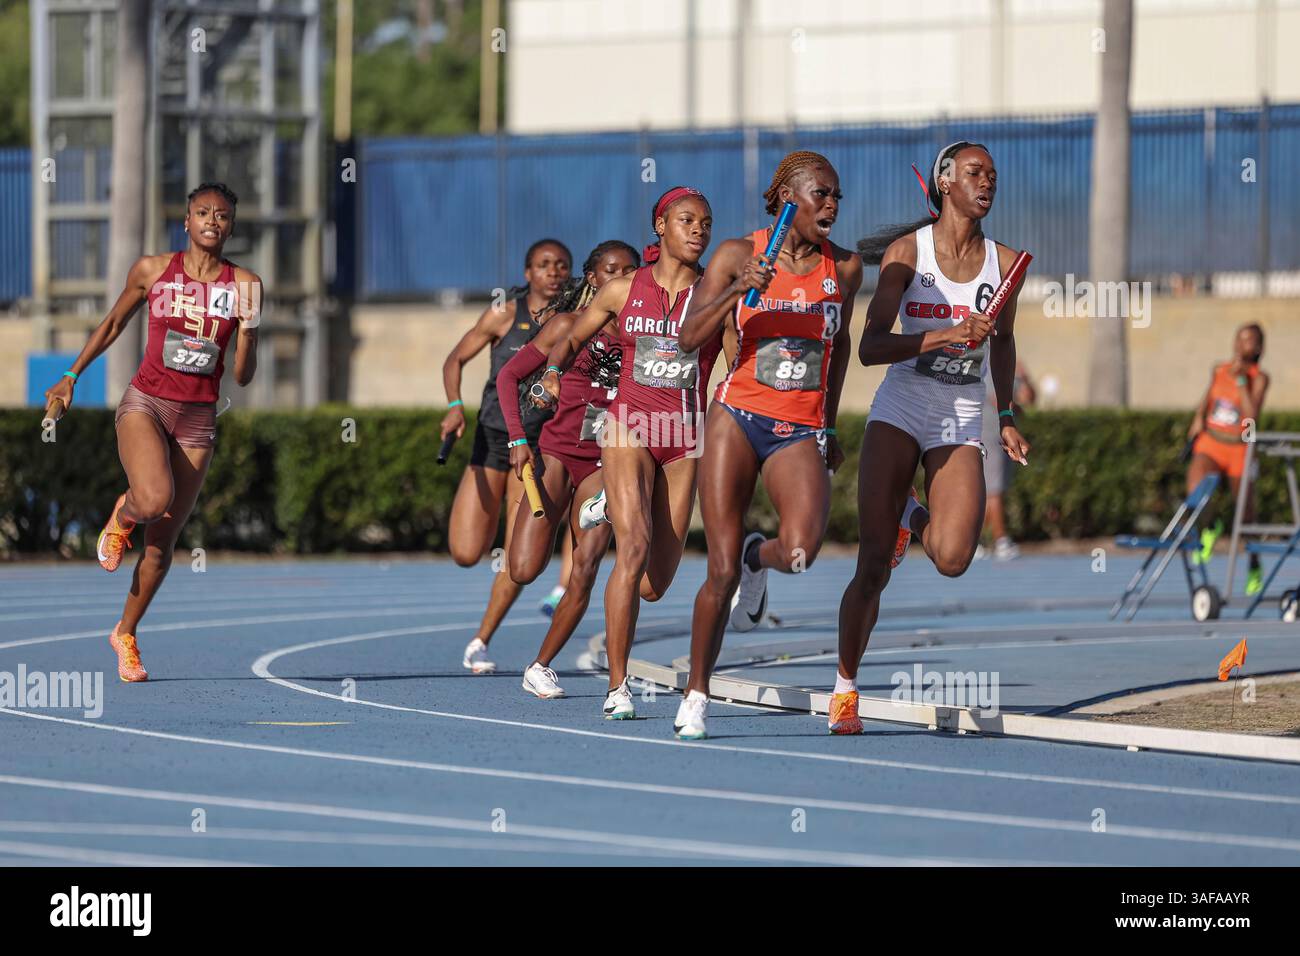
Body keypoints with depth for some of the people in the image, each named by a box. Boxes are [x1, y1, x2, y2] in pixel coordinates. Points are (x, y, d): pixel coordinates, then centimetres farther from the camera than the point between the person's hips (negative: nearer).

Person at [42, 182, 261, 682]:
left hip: (197, 420, 2)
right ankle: (122, 517, 6)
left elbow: (242, 377, -1)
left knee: (162, 545, 6)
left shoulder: (244, 285, -1)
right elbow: (113, 323, 15)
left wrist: (247, 327, -19)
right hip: (145, 404, -2)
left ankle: (126, 633, 28)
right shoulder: (152, 270, -2)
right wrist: (72, 376, 13)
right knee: (155, 500, -31)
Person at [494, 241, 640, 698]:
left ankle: (540, 667, 4)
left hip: (605, 461, 2)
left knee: (584, 572, -10)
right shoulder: (568, 324, 0)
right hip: (557, 450, -2)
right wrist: (518, 439, -8)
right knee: (524, 571, -9)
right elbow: (508, 376, 2)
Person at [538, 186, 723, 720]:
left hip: (685, 440, 1)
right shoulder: (623, 291, 5)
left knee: (654, 585, 5)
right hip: (630, 426, -1)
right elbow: (574, 339, 17)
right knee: (634, 550, -21)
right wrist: (554, 370, -2)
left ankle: (613, 507, 40)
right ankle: (617, 688, -16)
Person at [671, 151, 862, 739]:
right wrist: (740, 289, -23)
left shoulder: (844, 268, 5)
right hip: (738, 419, -1)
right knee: (722, 571, -6)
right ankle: (696, 696, 12)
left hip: (802, 433, 2)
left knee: (800, 552, -25)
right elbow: (690, 336, -8)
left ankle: (760, 558, 14)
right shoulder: (738, 255, -3)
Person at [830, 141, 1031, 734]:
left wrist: (1007, 418, 19)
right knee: (873, 565, -8)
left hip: (961, 426, 2)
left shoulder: (1005, 262, 4)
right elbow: (870, 346, -11)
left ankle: (914, 518, 18)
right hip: (899, 413, -2)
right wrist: (943, 336, -23)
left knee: (952, 559, -18)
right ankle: (845, 686, 8)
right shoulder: (907, 252, -5)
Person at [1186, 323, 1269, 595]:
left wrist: (1240, 379, -21)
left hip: (1239, 448, -3)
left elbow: (1251, 415, -21)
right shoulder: (1219, 371, 5)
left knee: (1246, 513, 7)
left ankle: (1254, 567, 30)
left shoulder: (1259, 378, -8)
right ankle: (1210, 528, 8)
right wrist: (1198, 418, 4)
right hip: (1210, 443, 3)